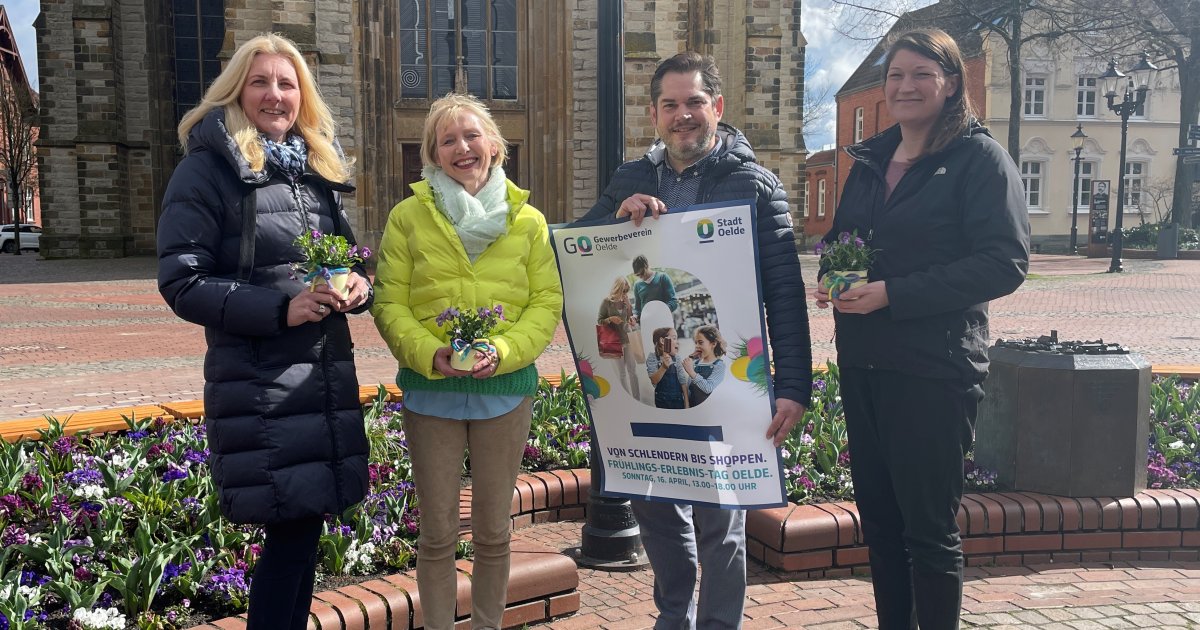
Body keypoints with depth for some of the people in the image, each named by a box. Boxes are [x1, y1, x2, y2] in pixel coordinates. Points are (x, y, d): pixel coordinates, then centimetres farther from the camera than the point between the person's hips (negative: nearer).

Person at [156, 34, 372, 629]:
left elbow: (346, 255, 22)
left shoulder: (320, 167, 14)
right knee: (292, 530, -3)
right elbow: (182, 283, -11)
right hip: (257, 382, -6)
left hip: (328, 373, 6)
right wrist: (280, 309, -21)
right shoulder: (208, 170, -6)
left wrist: (357, 283, -1)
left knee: (306, 524, 12)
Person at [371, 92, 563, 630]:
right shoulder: (408, 217, -1)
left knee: (493, 532, 13)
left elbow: (546, 303, 0)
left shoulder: (528, 221, 3)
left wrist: (503, 351, -16)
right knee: (438, 535, 8)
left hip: (506, 390, 1)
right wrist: (430, 353, -19)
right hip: (430, 391, -1)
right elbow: (389, 304, -3)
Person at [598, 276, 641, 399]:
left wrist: (633, 319, -9)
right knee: (622, 372, 7)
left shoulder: (627, 301, 2)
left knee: (633, 370, 1)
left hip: (629, 339, 2)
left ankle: (638, 398, 5)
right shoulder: (607, 302, -8)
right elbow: (599, 321, -3)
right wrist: (610, 319, -20)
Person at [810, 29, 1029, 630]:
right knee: (877, 513, 15)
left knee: (929, 527, 2)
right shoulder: (870, 161, 14)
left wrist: (893, 294, -21)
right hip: (861, 361, 7)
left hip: (934, 369, -6)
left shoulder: (979, 157, -5)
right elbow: (838, 237, 23)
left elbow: (1005, 262, -14)